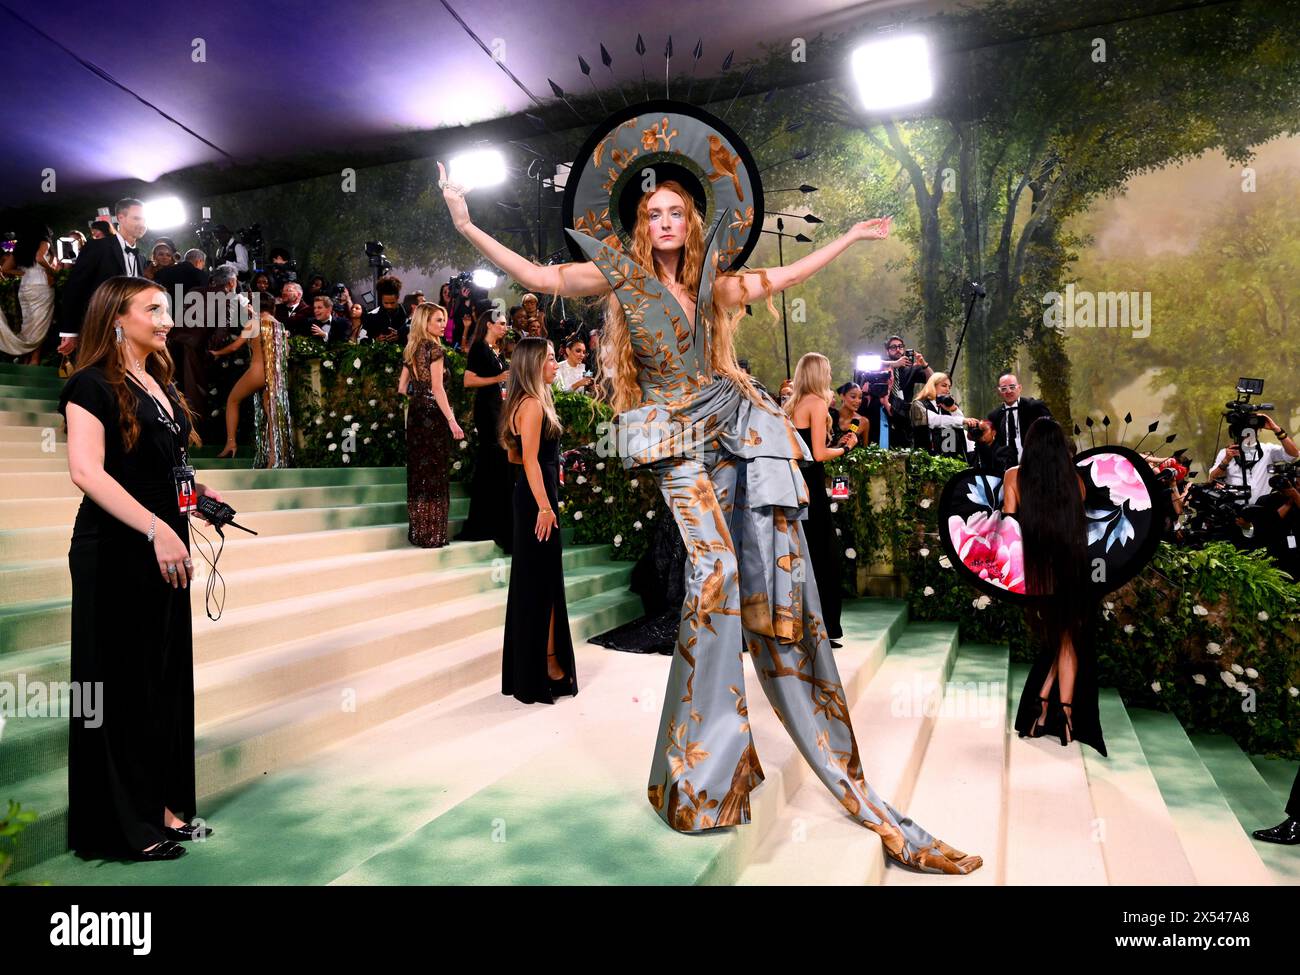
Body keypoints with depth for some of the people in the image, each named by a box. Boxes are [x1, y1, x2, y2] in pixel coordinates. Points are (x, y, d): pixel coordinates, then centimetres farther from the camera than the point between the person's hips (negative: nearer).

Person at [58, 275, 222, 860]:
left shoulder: (162, 386, 15)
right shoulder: (93, 385, -9)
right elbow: (87, 471, -21)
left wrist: (199, 493, 5)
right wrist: (157, 530, -28)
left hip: (163, 549, 8)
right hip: (114, 553, -8)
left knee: (167, 680, 11)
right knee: (121, 685, 1)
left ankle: (162, 807, 22)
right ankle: (120, 824, 14)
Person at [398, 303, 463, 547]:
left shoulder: (410, 349, 13)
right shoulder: (434, 347, -10)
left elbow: (402, 387, 15)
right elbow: (437, 388, -16)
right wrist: (452, 420, -17)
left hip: (415, 413, 8)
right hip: (433, 413, -8)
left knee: (418, 471, 11)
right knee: (435, 473, -2)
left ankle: (417, 531, 17)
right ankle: (433, 534, 1)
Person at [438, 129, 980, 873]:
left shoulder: (712, 283, 20)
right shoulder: (620, 273, 11)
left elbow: (782, 278, 32)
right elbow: (541, 277, 2)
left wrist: (850, 238, 38)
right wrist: (469, 227, -5)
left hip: (744, 435, 3)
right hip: (682, 447, -3)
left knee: (784, 601, -8)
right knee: (714, 569, -27)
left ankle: (857, 792, -6)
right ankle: (703, 772, -17)